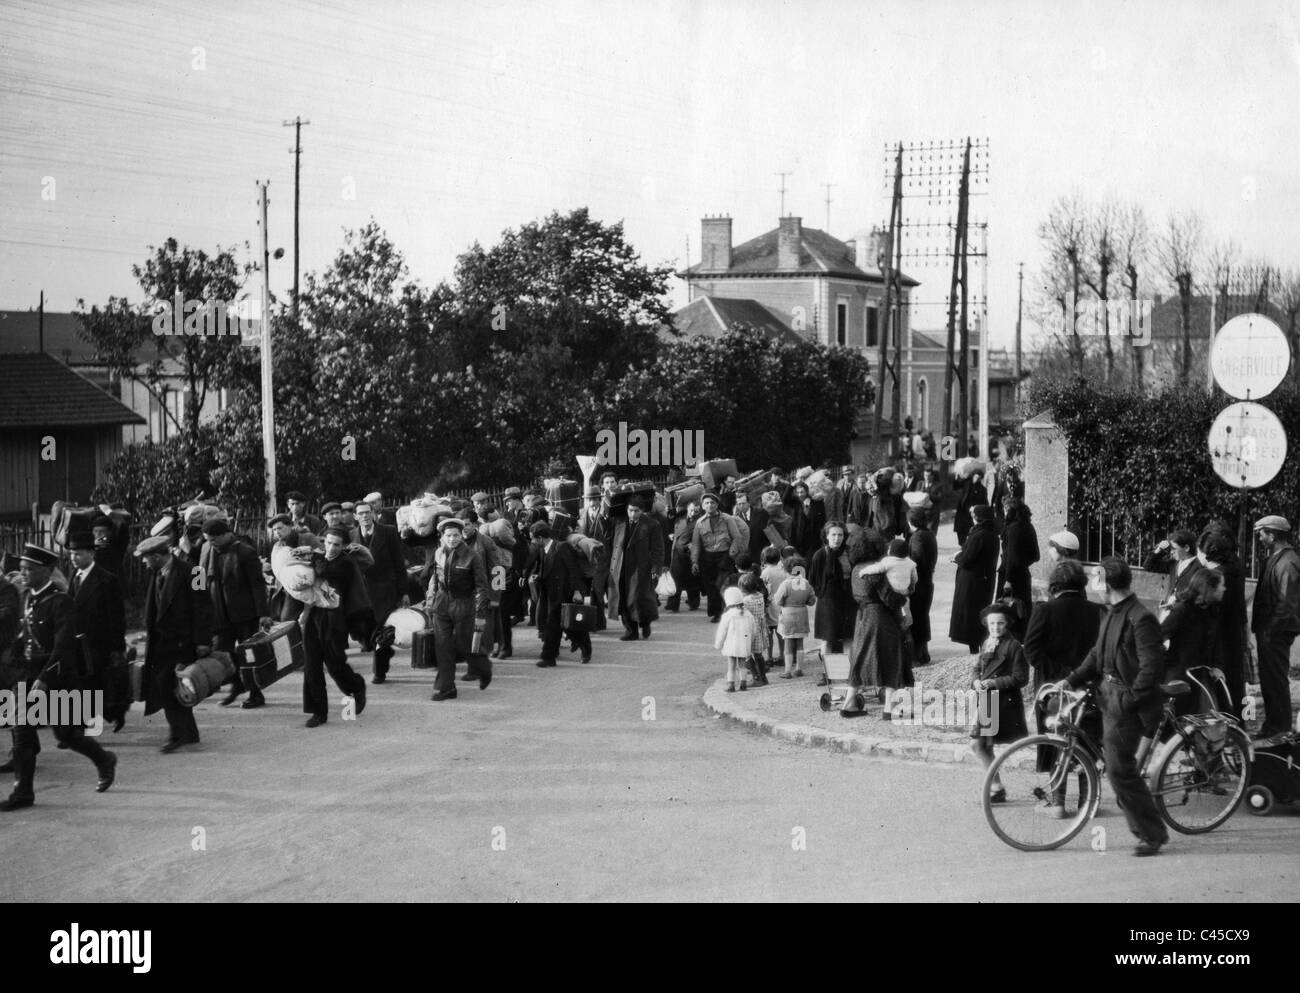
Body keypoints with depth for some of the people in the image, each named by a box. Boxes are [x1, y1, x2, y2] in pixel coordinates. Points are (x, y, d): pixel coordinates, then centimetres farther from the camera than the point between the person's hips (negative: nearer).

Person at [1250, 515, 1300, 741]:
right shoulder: (1276, 559, 12)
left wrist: (1272, 629, -20)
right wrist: (1261, 628, 13)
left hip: (1276, 631, -10)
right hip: (1270, 630, 10)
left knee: (1275, 679, -2)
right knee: (1269, 678, 17)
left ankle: (1280, 726, 5)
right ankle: (1274, 724, 26)